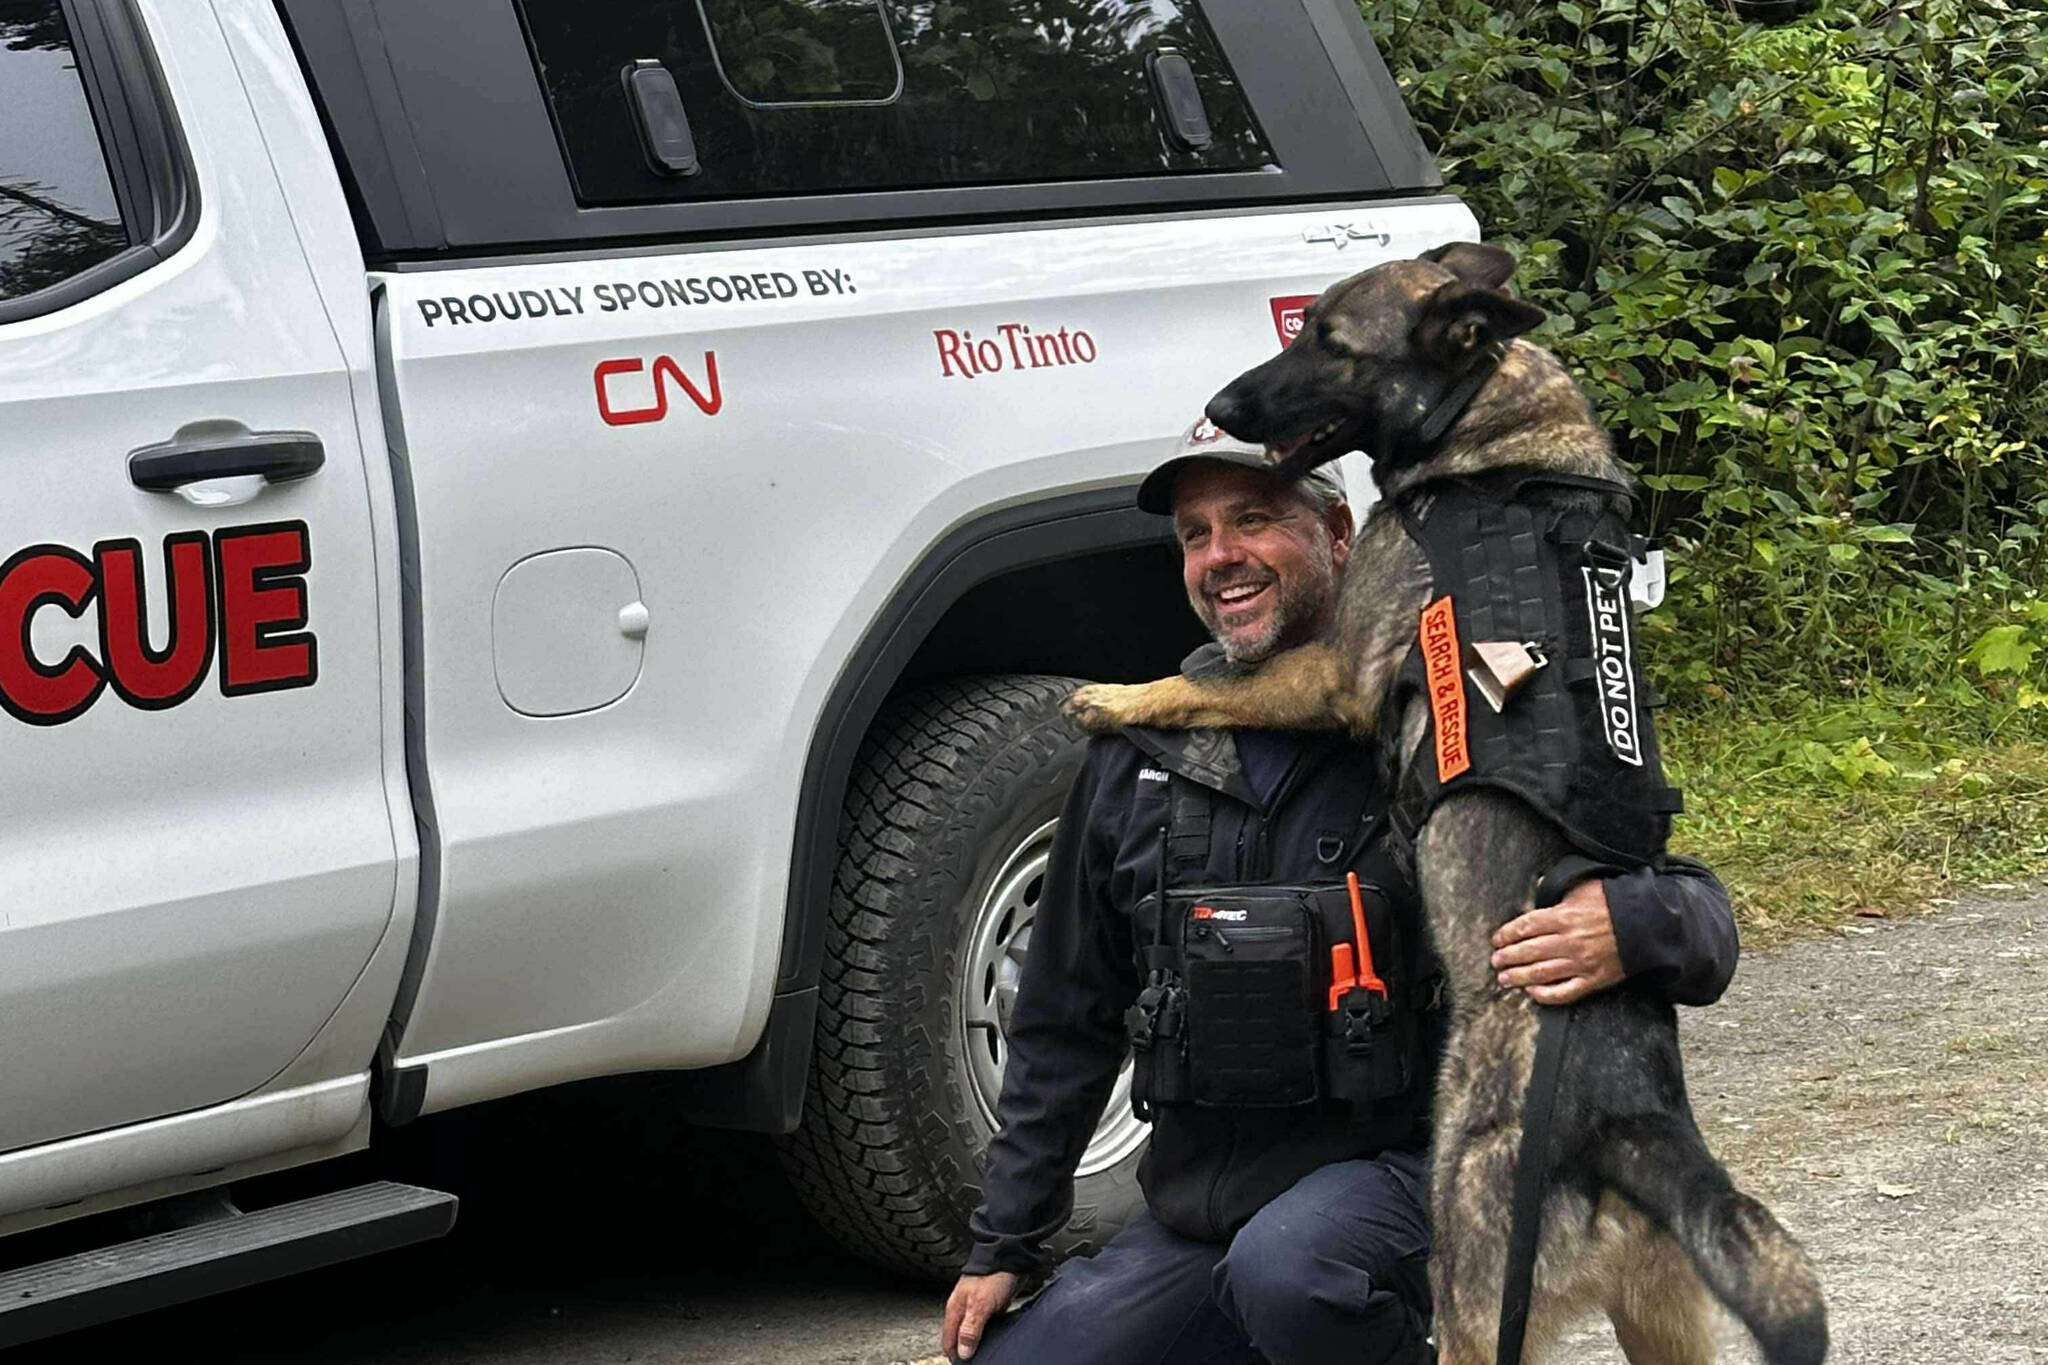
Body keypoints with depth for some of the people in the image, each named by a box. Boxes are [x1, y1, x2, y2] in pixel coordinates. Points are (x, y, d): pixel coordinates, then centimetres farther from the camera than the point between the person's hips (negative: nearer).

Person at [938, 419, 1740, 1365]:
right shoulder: (1140, 760, 8)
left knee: (1288, 1266, -36)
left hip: (1395, 1169, -6)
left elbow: (1699, 915, -7)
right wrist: (1004, 1245, 15)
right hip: (1193, 1206, 6)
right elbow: (1067, 1025, 17)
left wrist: (1631, 927, -32)